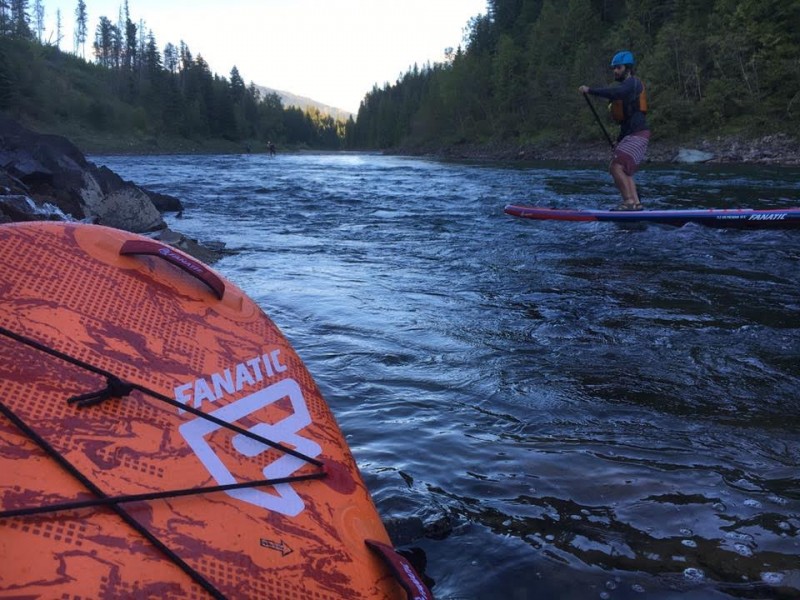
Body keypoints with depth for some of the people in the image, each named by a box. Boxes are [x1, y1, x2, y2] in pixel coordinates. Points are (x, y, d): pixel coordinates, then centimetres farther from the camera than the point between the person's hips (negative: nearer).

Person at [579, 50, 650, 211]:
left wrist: (590, 90, -26)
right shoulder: (625, 86, 23)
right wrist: (620, 141, 25)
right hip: (631, 136, 10)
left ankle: (629, 202, -15)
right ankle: (636, 204, 12)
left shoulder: (633, 82, -7)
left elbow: (614, 92, -29)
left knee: (616, 167, -18)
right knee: (624, 172, 11)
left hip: (638, 135, -10)